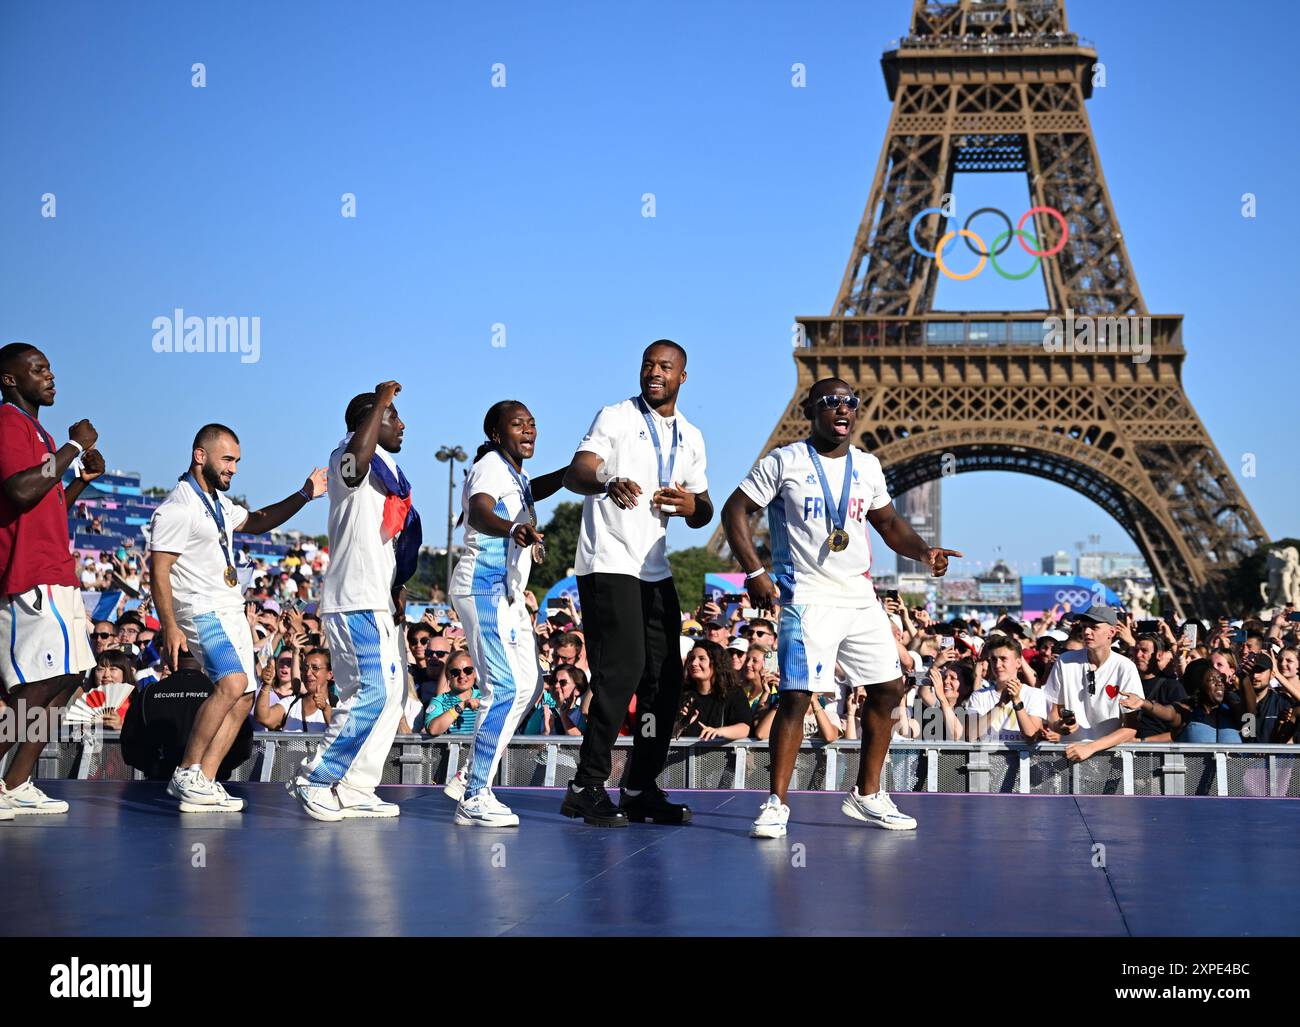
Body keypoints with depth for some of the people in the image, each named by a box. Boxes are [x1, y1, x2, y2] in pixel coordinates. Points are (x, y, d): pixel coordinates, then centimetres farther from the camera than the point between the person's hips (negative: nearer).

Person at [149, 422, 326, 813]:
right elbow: (158, 571, -16)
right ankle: (187, 773, -20)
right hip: (202, 610, -10)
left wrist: (303, 495, 20)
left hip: (232, 611, 10)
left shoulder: (219, 503, 16)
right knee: (232, 682, -27)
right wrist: (169, 627, -23)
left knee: (243, 697, 2)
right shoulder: (177, 509, -13)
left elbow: (257, 521, 32)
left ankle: (204, 781, 1)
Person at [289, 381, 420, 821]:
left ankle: (355, 789, 15)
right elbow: (356, 456, -36)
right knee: (371, 692, -15)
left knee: (393, 693, 11)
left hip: (382, 602, 10)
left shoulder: (390, 471, 21)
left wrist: (399, 587, 18)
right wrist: (381, 400, -25)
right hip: (355, 600, -10)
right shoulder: (347, 460, -9)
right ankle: (314, 779, -5)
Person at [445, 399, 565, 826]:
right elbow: (479, 511, -35)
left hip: (506, 593, 11)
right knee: (505, 687, -18)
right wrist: (512, 528, -57)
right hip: (484, 587, -11)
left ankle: (470, 778, 17)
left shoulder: (513, 472, 17)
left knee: (528, 684, 13)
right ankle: (474, 800, -18)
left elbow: (530, 492, 43)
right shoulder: (491, 467, -12)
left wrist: (572, 471, 26)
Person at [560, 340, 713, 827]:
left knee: (666, 680, 6)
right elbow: (575, 473, -18)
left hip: (655, 571, 7)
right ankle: (587, 787, -7)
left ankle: (641, 789, 15)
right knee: (622, 671, -15)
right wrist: (608, 484, -41)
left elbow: (704, 513, 20)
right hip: (608, 564, -7)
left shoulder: (691, 438, 15)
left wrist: (692, 505, -5)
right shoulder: (615, 418, -3)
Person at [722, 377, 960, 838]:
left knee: (889, 689, 8)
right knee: (796, 697, -14)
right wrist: (755, 572, -13)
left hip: (861, 597, 6)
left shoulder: (867, 466, 11)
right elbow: (735, 510, -3)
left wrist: (922, 551, 0)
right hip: (807, 600, -6)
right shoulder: (784, 462, -5)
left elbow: (889, 522, 20)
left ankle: (866, 796, 20)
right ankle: (776, 804, -3)